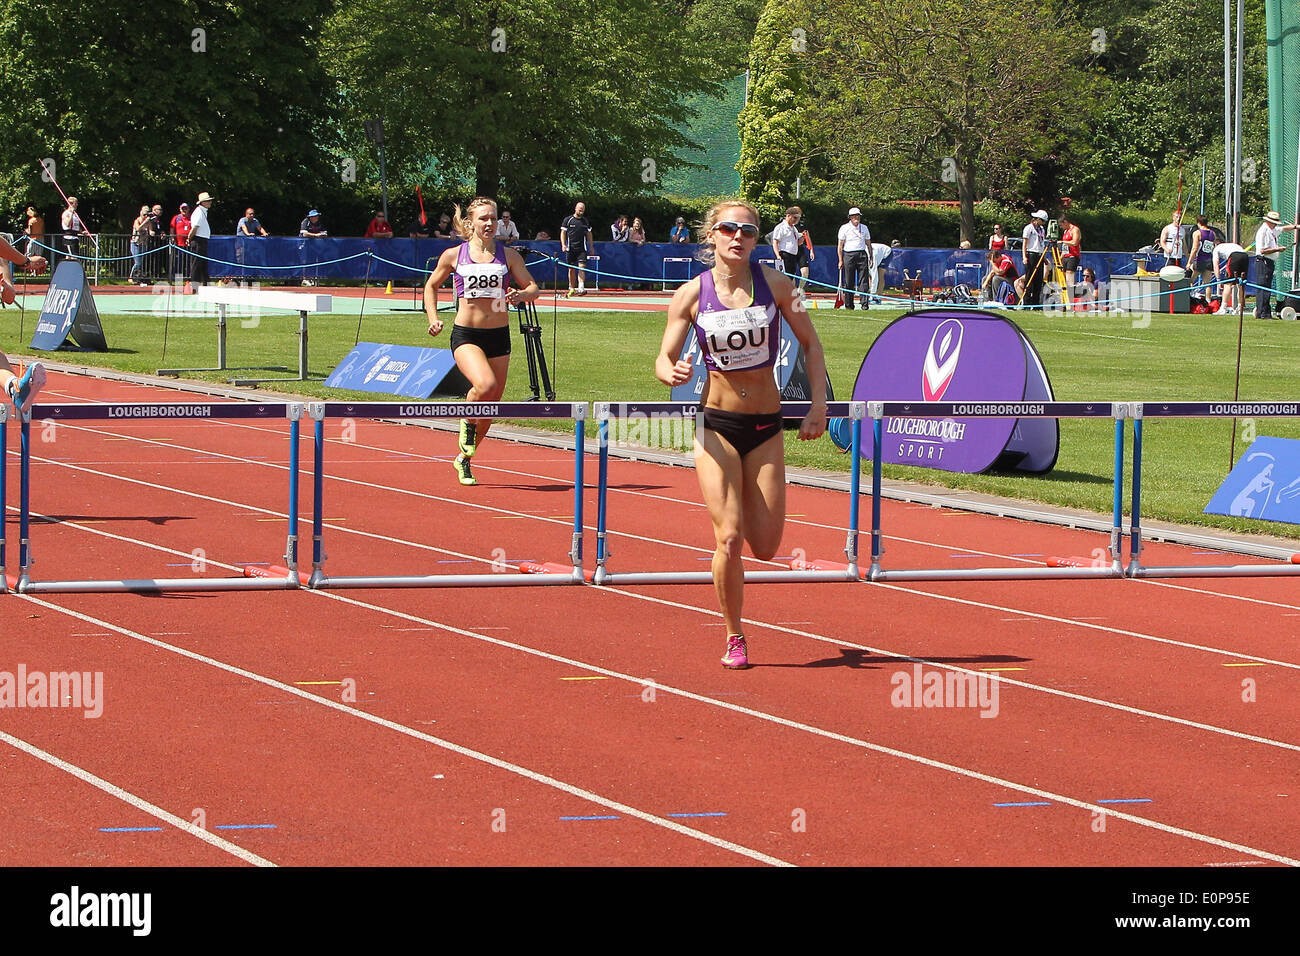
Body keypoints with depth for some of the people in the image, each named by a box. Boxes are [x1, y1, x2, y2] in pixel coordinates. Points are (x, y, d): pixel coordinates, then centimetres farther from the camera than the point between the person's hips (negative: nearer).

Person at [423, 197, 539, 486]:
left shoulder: (508, 255, 3)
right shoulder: (454, 255, 1)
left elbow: (533, 288, 5)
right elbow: (431, 285, 15)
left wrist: (521, 295, -18)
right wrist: (433, 318, 2)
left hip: (499, 335, 3)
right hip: (466, 335, -3)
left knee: (491, 405, 7)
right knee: (485, 384, -30)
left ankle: (464, 459, 28)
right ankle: (468, 422, 2)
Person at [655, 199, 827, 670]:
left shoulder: (774, 284, -3)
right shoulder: (691, 295, -5)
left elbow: (810, 343, 6)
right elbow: (664, 359, -3)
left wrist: (818, 405, -2)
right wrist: (673, 372, -27)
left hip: (766, 426, 1)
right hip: (717, 424, -1)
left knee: (765, 547, 0)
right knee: (729, 539, -14)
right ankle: (734, 638, 7)